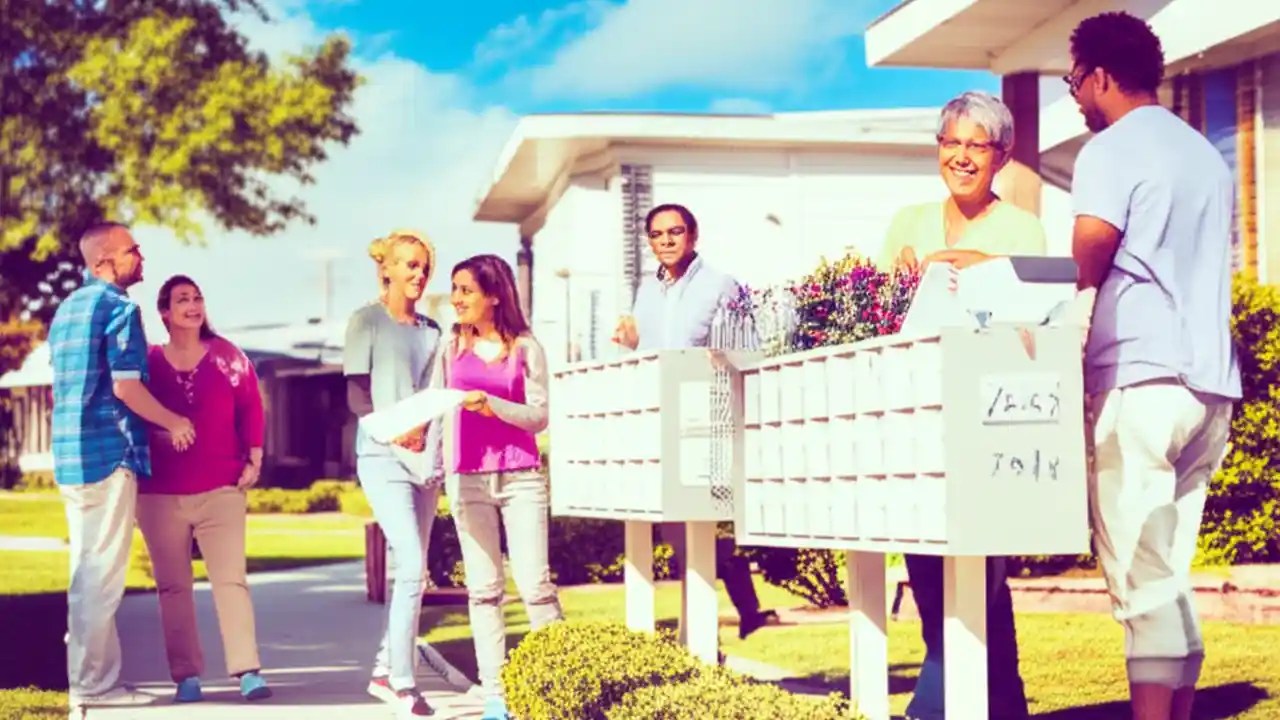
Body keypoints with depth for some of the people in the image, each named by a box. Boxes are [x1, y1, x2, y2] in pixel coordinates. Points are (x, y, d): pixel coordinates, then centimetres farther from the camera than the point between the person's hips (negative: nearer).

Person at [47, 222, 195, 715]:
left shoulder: (67, 309, 17)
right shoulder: (118, 308, -10)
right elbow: (126, 387, -17)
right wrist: (175, 423, -3)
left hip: (71, 452, 9)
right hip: (109, 452, -9)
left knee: (89, 572, 14)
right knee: (101, 574, -5)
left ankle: (94, 678, 19)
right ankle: (92, 684, -2)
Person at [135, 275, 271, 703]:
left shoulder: (227, 355, 6)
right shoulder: (148, 361, 5)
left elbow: (251, 408, 7)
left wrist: (254, 459, -1)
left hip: (221, 489, -1)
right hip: (160, 493, 1)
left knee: (230, 578, -7)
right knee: (173, 586, 1)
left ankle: (247, 670, -8)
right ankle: (187, 675, 5)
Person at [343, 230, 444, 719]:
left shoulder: (431, 331, 15)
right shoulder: (367, 320, 1)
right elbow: (356, 394, -4)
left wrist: (427, 431, -7)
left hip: (425, 458, 6)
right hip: (383, 456, -5)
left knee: (411, 571, 6)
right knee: (412, 568, -15)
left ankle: (384, 670, 17)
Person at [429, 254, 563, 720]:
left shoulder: (526, 348, 2)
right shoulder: (451, 348, 9)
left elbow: (539, 416, -3)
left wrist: (492, 405, -16)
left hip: (520, 476, -2)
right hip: (467, 479, 2)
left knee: (535, 584, -7)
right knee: (483, 589, 3)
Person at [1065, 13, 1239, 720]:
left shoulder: (1110, 150, -4)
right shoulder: (1206, 155, 20)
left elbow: (1083, 270, -12)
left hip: (1142, 377, -8)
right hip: (1209, 380, 8)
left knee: (1140, 576, -9)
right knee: (1169, 574, 10)